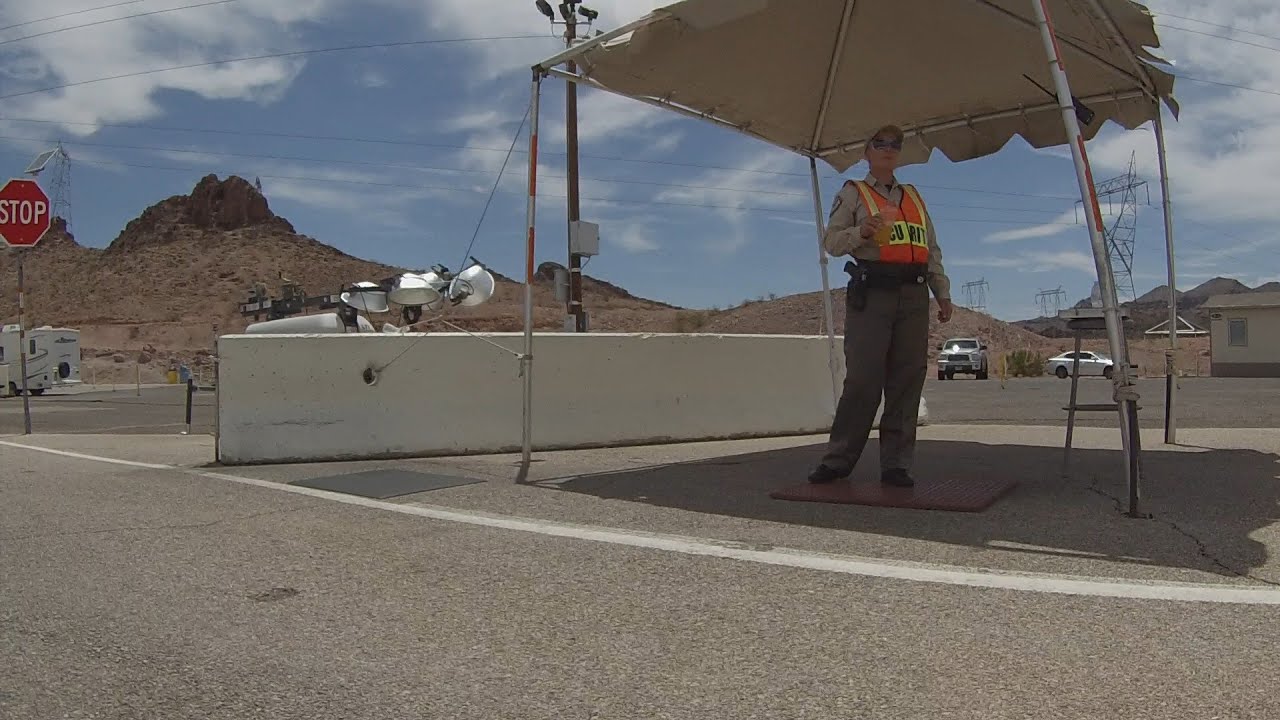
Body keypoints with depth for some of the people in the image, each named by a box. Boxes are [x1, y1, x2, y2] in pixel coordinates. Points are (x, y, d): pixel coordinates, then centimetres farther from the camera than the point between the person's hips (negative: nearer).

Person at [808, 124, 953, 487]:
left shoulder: (914, 196, 25)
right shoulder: (852, 193, 12)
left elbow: (933, 250, 23)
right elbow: (831, 241, 1)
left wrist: (943, 293, 15)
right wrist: (862, 231, -18)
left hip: (914, 296, 5)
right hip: (871, 294, -4)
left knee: (907, 382, -1)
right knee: (862, 379, -10)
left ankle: (896, 464, 3)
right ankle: (838, 459, -2)